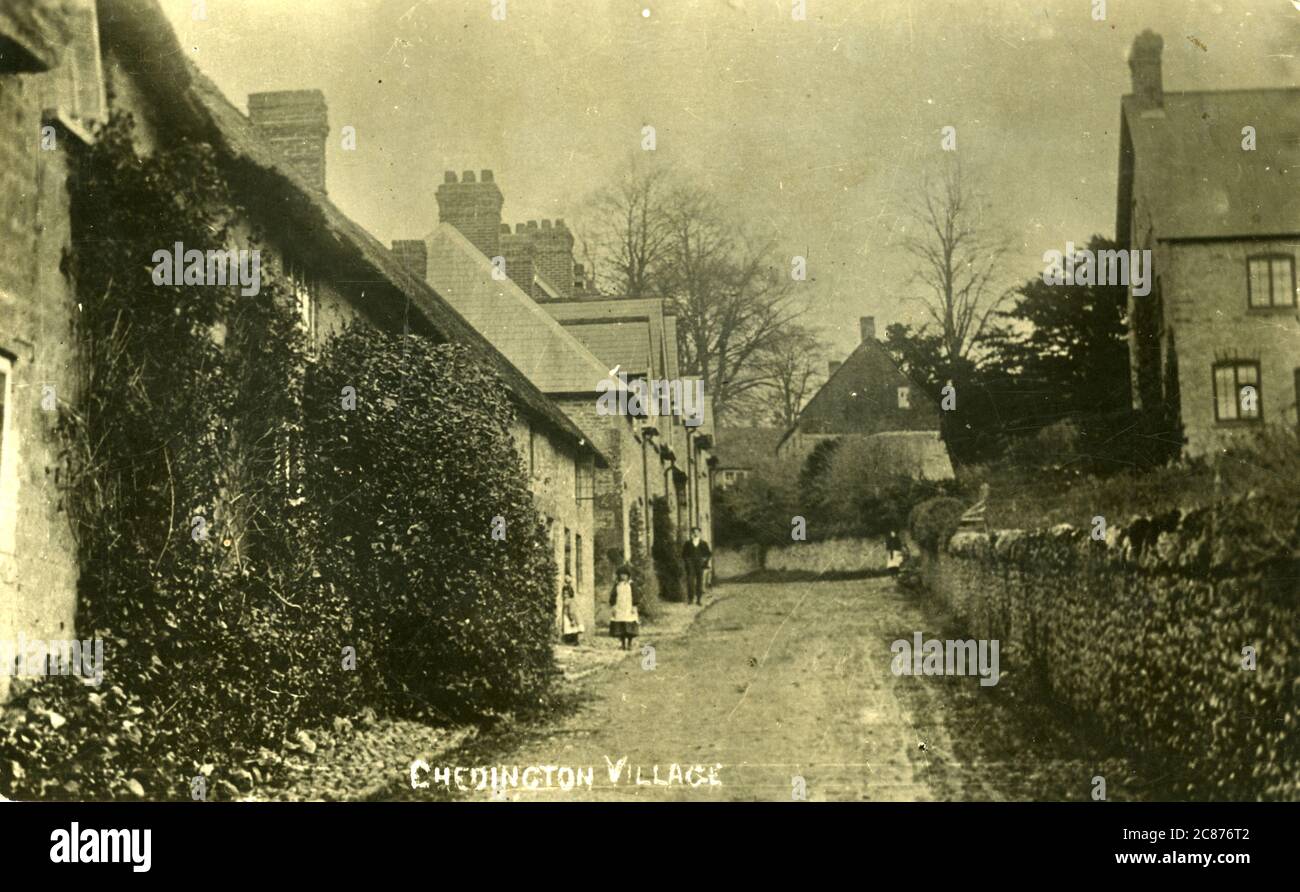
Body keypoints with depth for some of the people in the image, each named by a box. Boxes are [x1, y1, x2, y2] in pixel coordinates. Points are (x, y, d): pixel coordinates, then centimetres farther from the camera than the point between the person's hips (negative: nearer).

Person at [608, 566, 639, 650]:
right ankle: (622, 644, 6)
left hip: (629, 609, -2)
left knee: (630, 628, -6)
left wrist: (634, 607, -10)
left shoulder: (631, 585, 1)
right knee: (620, 627, -1)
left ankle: (629, 644, 0)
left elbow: (636, 596, -2)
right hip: (619, 609, 2)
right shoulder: (616, 585, 8)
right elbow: (612, 597, 7)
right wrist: (613, 607, -2)